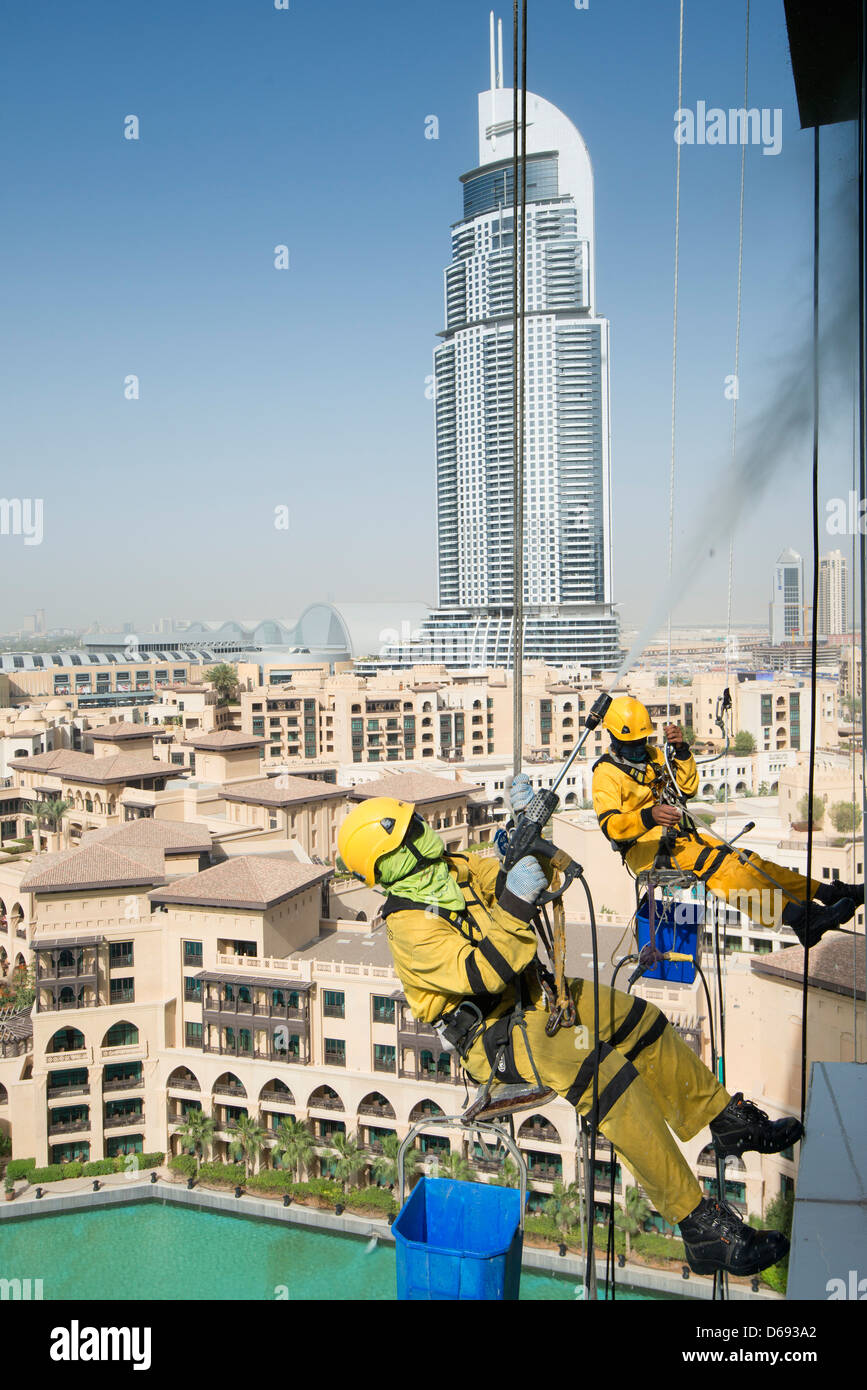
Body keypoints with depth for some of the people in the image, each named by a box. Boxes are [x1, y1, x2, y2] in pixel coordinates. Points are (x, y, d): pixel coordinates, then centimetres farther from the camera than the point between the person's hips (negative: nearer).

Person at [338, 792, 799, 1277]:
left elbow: (517, 877, 8)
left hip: (533, 995, 9)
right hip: (494, 1034, -9)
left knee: (643, 1021, 2)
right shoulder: (408, 924, -22)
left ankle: (728, 1120, 21)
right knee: (606, 1072, -28)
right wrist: (513, 905, -39)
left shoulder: (453, 869, 3)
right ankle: (702, 1227, -24)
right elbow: (482, 974, -32)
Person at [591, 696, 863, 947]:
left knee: (738, 858, -11)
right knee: (713, 863, -29)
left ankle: (825, 892, -15)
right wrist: (648, 817, -40)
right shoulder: (607, 774, -8)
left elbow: (688, 788, 13)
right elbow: (610, 825, -22)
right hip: (645, 848, -8)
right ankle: (799, 918, -42)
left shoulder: (652, 755, 15)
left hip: (678, 834, 8)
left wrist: (681, 750, -2)